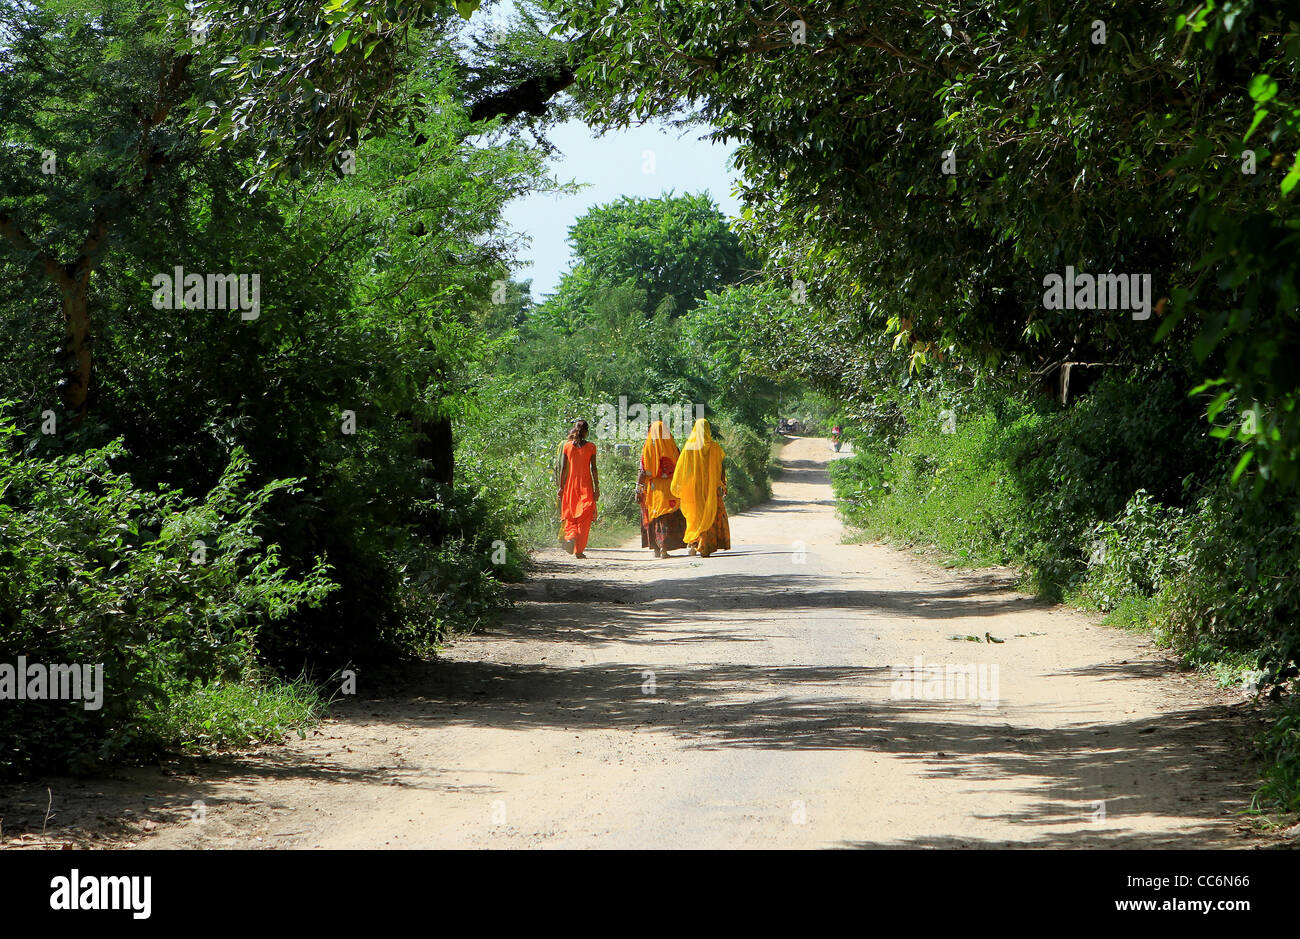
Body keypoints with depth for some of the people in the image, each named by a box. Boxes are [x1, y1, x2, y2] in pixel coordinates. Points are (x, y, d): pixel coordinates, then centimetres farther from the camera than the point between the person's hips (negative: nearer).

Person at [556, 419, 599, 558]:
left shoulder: (567, 446, 3)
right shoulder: (590, 446, -3)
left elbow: (563, 468, 2)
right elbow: (593, 468, -5)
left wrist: (561, 487, 7)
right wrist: (597, 488, -1)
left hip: (571, 484, 2)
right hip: (586, 484, -2)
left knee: (570, 516, 14)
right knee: (584, 518, 3)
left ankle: (570, 537, -15)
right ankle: (578, 550, -1)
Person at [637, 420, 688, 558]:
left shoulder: (647, 447, -5)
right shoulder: (671, 446, -2)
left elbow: (643, 471, -7)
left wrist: (638, 490, -3)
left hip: (651, 488, 0)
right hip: (668, 489, 0)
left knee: (652, 518, 14)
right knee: (666, 519, 2)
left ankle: (656, 549, 16)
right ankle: (664, 548, -11)